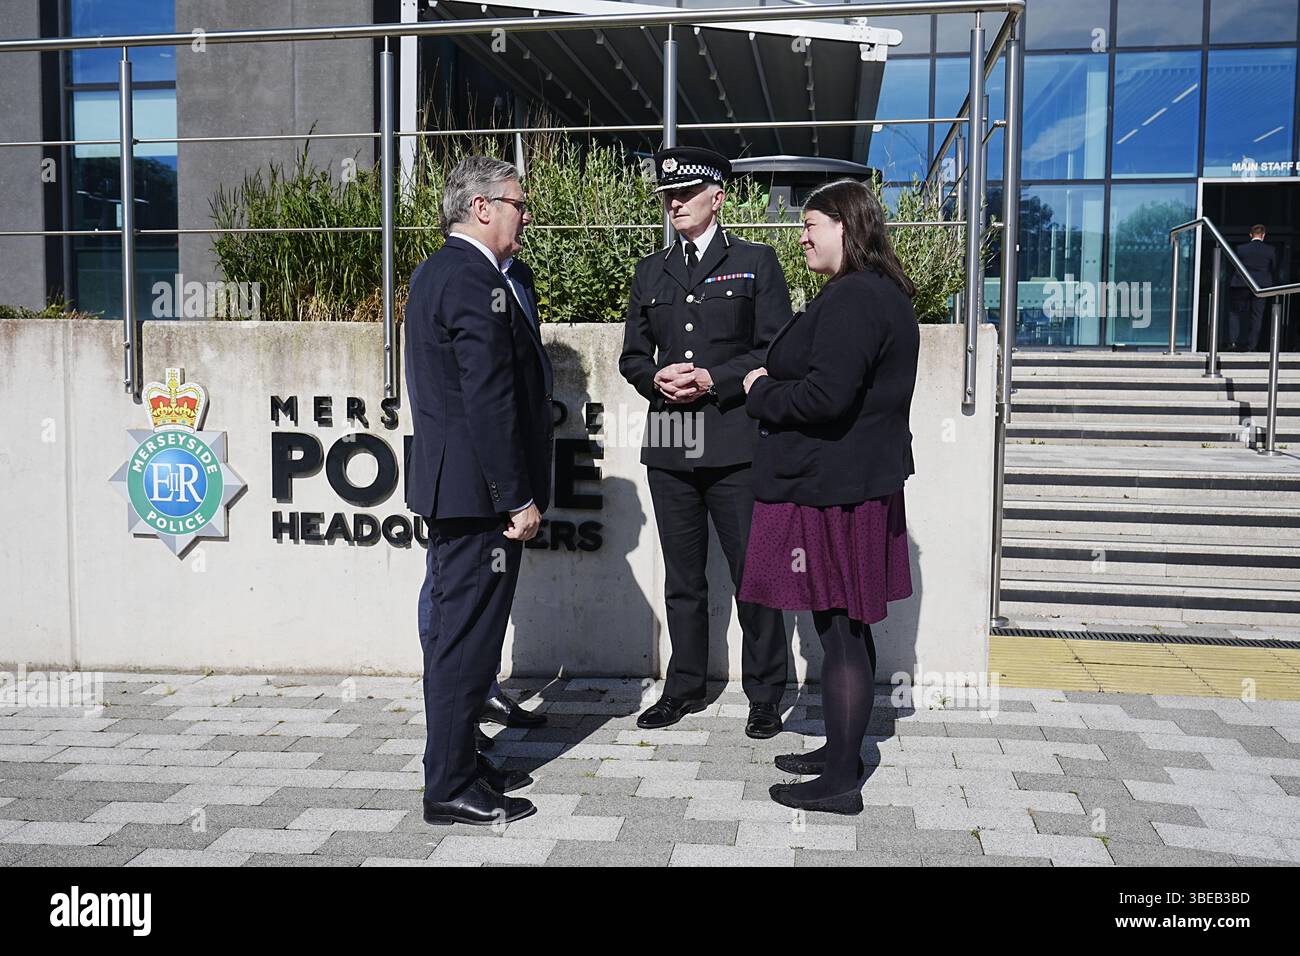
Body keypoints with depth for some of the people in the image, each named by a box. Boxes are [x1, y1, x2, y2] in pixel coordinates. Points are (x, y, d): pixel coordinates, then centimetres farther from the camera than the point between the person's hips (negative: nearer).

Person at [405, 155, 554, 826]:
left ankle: (456, 760, 31)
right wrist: (519, 498, -19)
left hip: (450, 484, 11)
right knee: (467, 634, -2)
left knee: (454, 629, 18)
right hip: (478, 489, -11)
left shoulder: (436, 271, 16)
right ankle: (451, 788, 8)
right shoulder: (475, 280, -17)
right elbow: (490, 400, -22)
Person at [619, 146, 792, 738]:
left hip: (736, 444, -4)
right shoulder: (651, 272, 15)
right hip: (669, 445, 4)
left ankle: (764, 695, 13)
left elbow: (776, 351, -2)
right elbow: (631, 357, 16)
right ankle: (684, 688, 25)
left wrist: (715, 379, -14)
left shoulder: (756, 262, 4)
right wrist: (658, 377, -5)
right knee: (682, 577, 13)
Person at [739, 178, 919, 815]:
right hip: (864, 480, 11)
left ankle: (840, 782, 6)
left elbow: (826, 395, -27)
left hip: (831, 489, -11)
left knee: (839, 632, -4)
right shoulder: (884, 295, 16)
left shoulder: (851, 301, -19)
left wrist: (761, 392, -10)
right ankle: (841, 750, 30)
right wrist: (774, 384, 11)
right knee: (849, 628, 17)